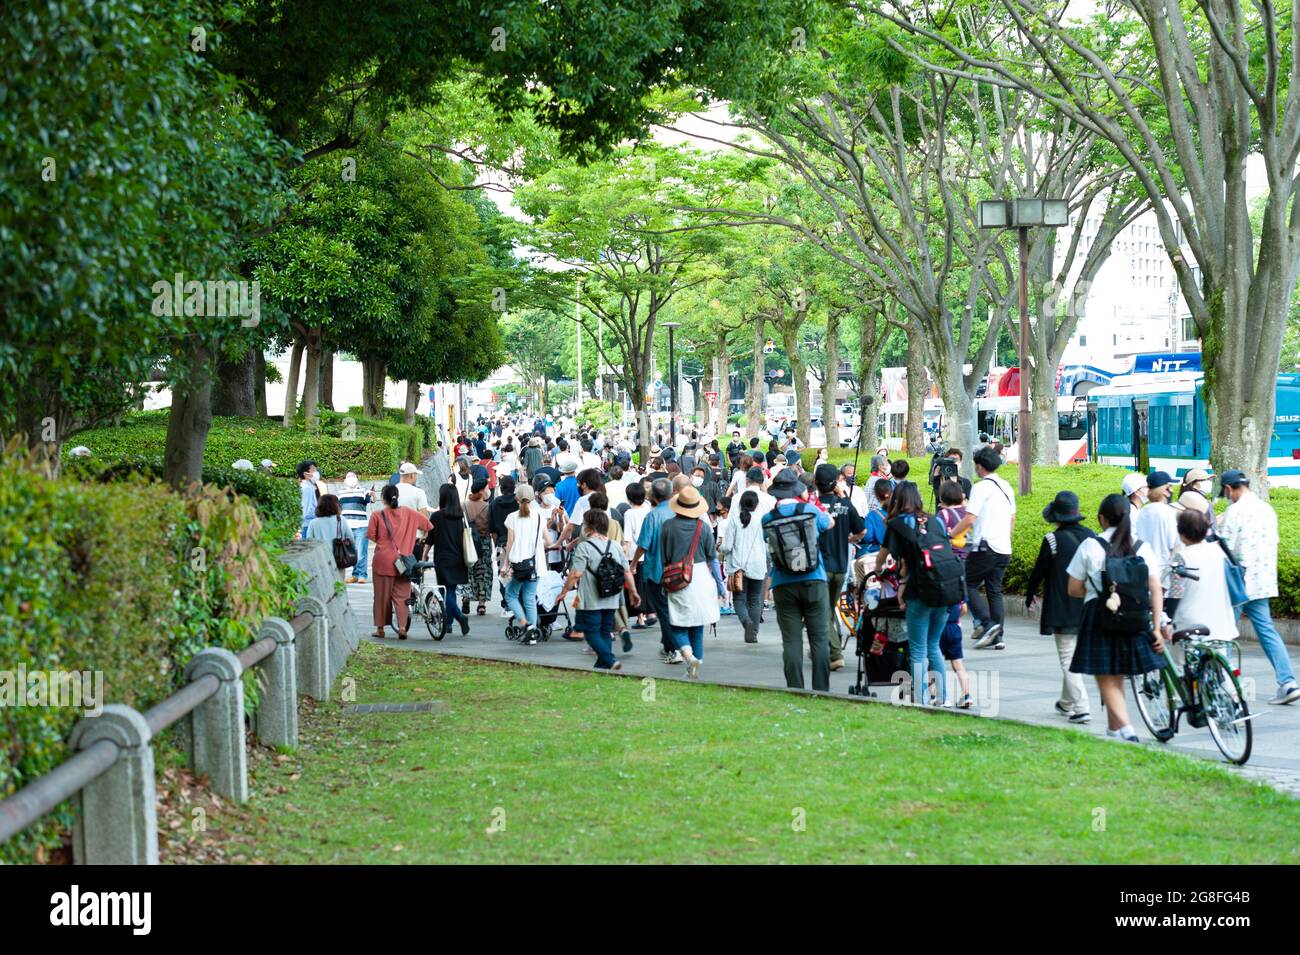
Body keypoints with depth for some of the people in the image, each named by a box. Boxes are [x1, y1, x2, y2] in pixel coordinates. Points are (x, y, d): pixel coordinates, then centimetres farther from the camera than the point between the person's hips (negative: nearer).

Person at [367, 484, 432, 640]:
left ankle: (380, 628, 11)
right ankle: (402, 627, -8)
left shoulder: (377, 514, -7)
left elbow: (371, 536, -6)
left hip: (382, 560, -2)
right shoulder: (407, 513, 2)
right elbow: (426, 523, 7)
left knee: (382, 594, 7)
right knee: (401, 595, 4)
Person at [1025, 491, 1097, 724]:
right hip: (1088, 609, 6)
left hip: (1062, 610, -6)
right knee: (1076, 656, 20)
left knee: (1068, 660, -3)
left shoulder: (1053, 540, -13)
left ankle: (1081, 709, -12)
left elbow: (1039, 571, -7)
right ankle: (1067, 702, 32)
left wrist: (1030, 595, 11)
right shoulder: (1091, 537, 3)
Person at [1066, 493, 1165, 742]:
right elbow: (1155, 589, -2)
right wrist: (1156, 627, 0)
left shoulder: (1090, 546, -6)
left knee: (1108, 682, -1)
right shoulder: (1142, 547, 2)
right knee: (1117, 679, 20)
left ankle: (1126, 730, -19)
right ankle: (1114, 729, 29)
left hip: (1099, 618, -4)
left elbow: (1074, 589, -1)